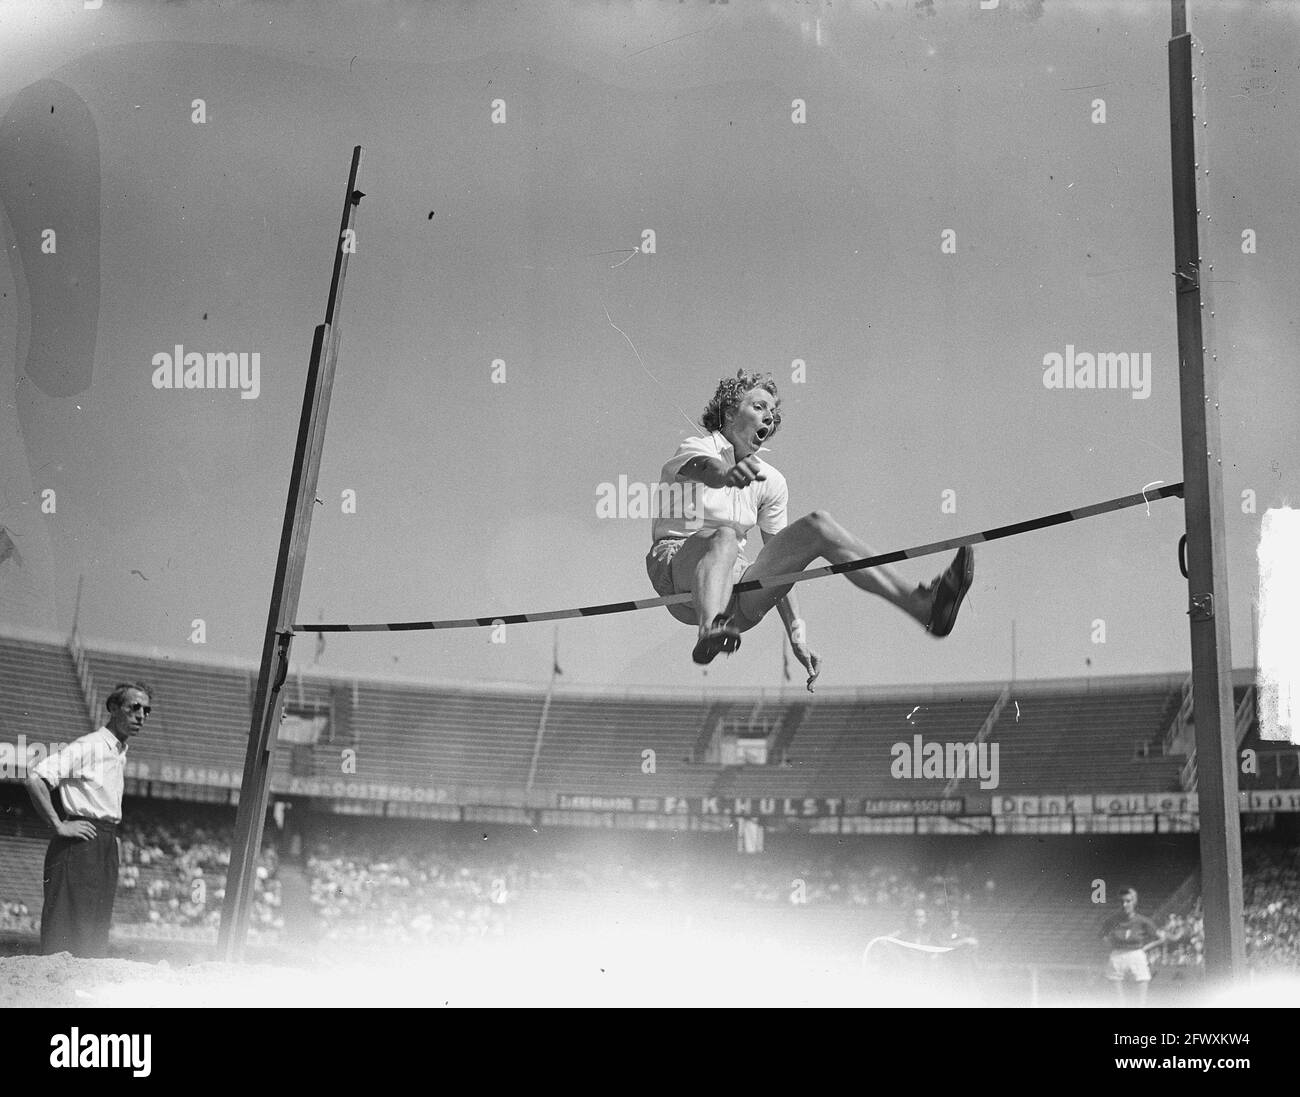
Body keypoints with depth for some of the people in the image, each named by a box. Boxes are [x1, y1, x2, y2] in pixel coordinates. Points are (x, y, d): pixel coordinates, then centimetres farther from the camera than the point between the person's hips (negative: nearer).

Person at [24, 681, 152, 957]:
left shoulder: (120, 754, 17)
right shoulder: (87, 747, -11)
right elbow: (35, 778, -19)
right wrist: (59, 825, -18)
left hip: (107, 848, 9)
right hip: (80, 845, -9)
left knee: (96, 932, 7)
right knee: (67, 929, -9)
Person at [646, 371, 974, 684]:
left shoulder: (771, 483, 15)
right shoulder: (695, 450, -1)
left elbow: (779, 561, 15)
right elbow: (707, 470, -28)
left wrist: (796, 632, 5)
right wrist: (727, 474, -53)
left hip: (738, 596, 5)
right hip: (679, 573, -5)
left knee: (817, 525, -9)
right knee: (724, 535, -37)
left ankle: (922, 604, -21)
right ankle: (710, 629, -68)